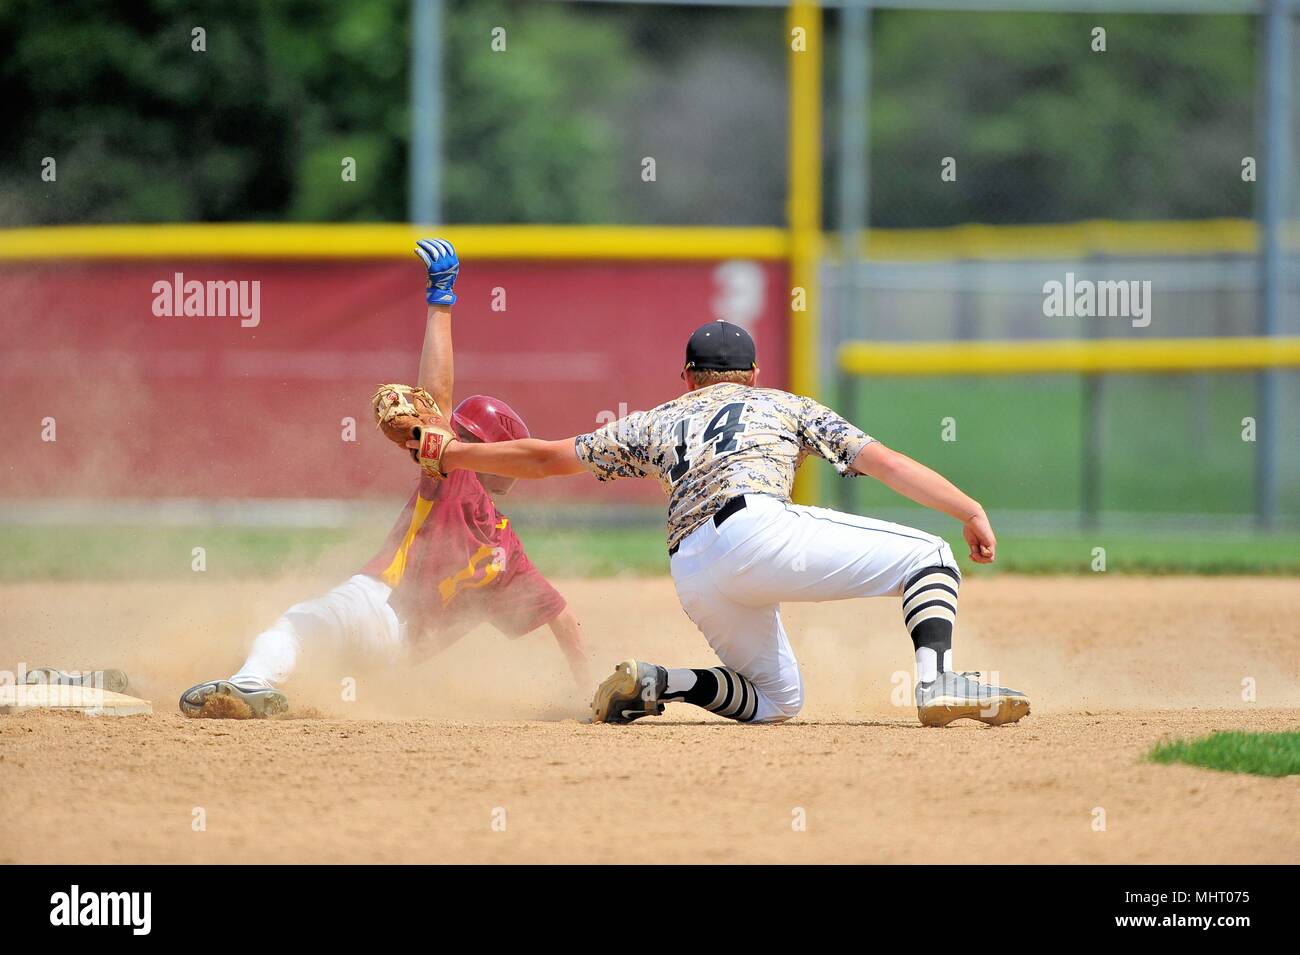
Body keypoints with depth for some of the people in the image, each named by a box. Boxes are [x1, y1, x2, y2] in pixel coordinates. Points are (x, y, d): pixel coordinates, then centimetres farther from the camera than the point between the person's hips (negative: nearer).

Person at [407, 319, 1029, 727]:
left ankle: (652, 686, 0)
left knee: (774, 698, 23)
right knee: (929, 557, 5)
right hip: (758, 526, -4)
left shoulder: (657, 422, 31)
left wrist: (453, 456, 42)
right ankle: (936, 682, -22)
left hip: (693, 574, 5)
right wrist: (970, 512, 11)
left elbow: (545, 457, 31)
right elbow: (884, 462, 15)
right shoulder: (785, 405, 25)